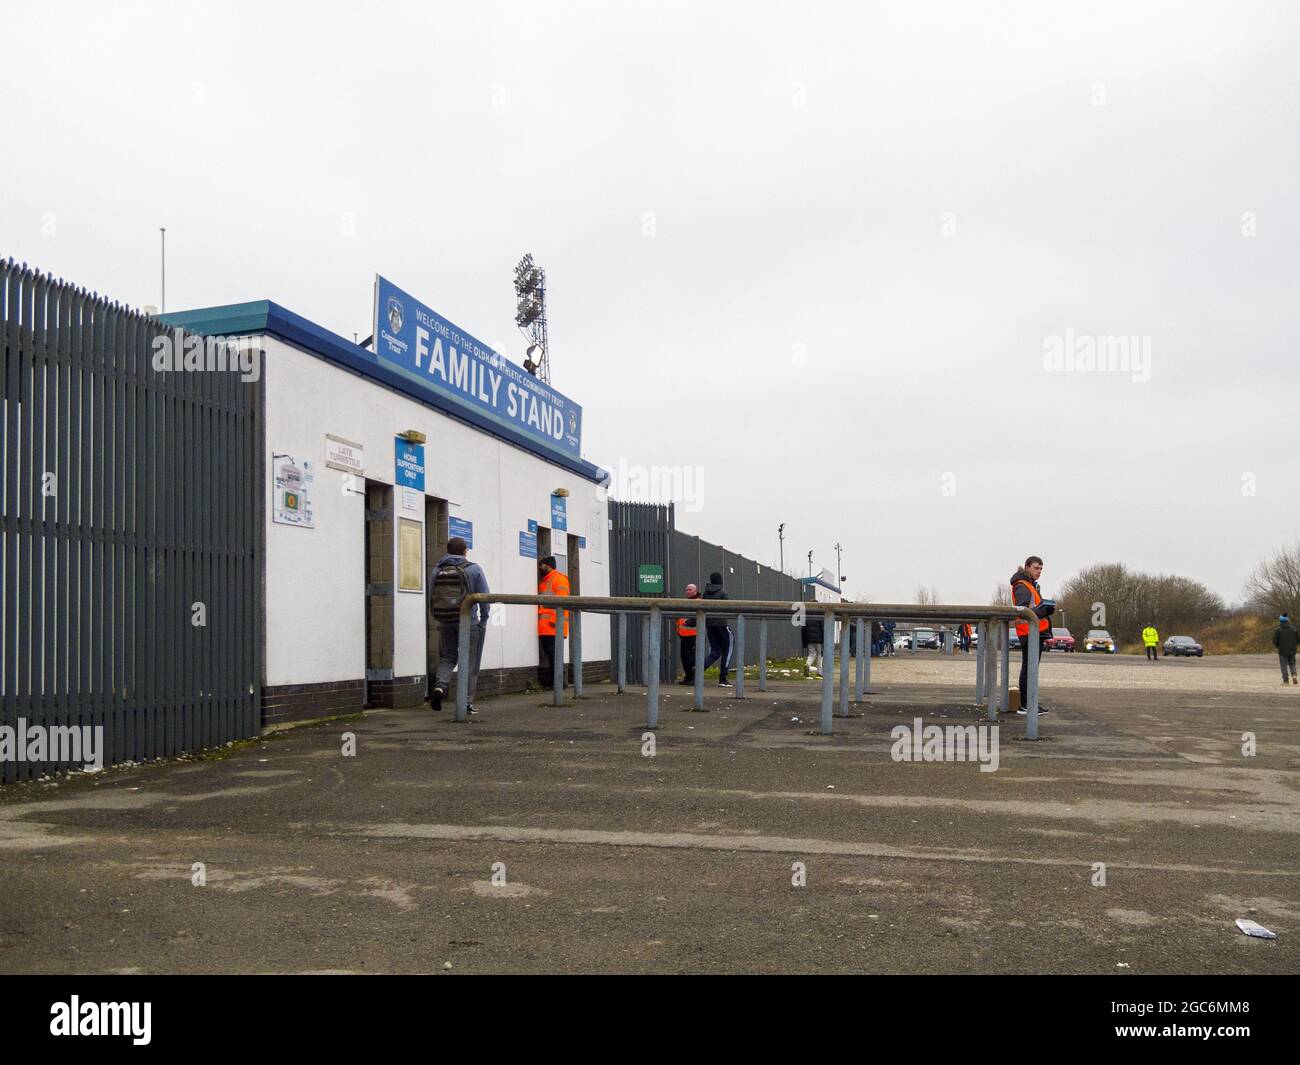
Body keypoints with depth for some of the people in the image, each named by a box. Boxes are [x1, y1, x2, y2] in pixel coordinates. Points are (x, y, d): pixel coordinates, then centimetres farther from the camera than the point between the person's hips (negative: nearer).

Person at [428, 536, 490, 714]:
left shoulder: (437, 570, 5)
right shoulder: (474, 569, -4)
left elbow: (431, 598, 7)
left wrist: (439, 619, 15)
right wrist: (483, 619, 5)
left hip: (445, 624, 3)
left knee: (447, 658, 16)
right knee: (470, 663, 6)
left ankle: (440, 685, -9)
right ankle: (467, 701, 7)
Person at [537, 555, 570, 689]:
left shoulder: (559, 578, -5)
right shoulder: (543, 581, 25)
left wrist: (556, 619, -21)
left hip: (554, 626, -9)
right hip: (544, 628, 9)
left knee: (555, 653, -9)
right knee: (548, 653, 8)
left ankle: (559, 682, -7)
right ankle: (550, 681, 11)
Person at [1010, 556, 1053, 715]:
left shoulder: (1031, 585, 23)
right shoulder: (1022, 587, -11)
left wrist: (1047, 609, 7)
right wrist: (1042, 611, -28)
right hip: (1029, 632, -11)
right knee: (1028, 668, -10)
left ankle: (1030, 701, 23)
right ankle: (1025, 705, -9)